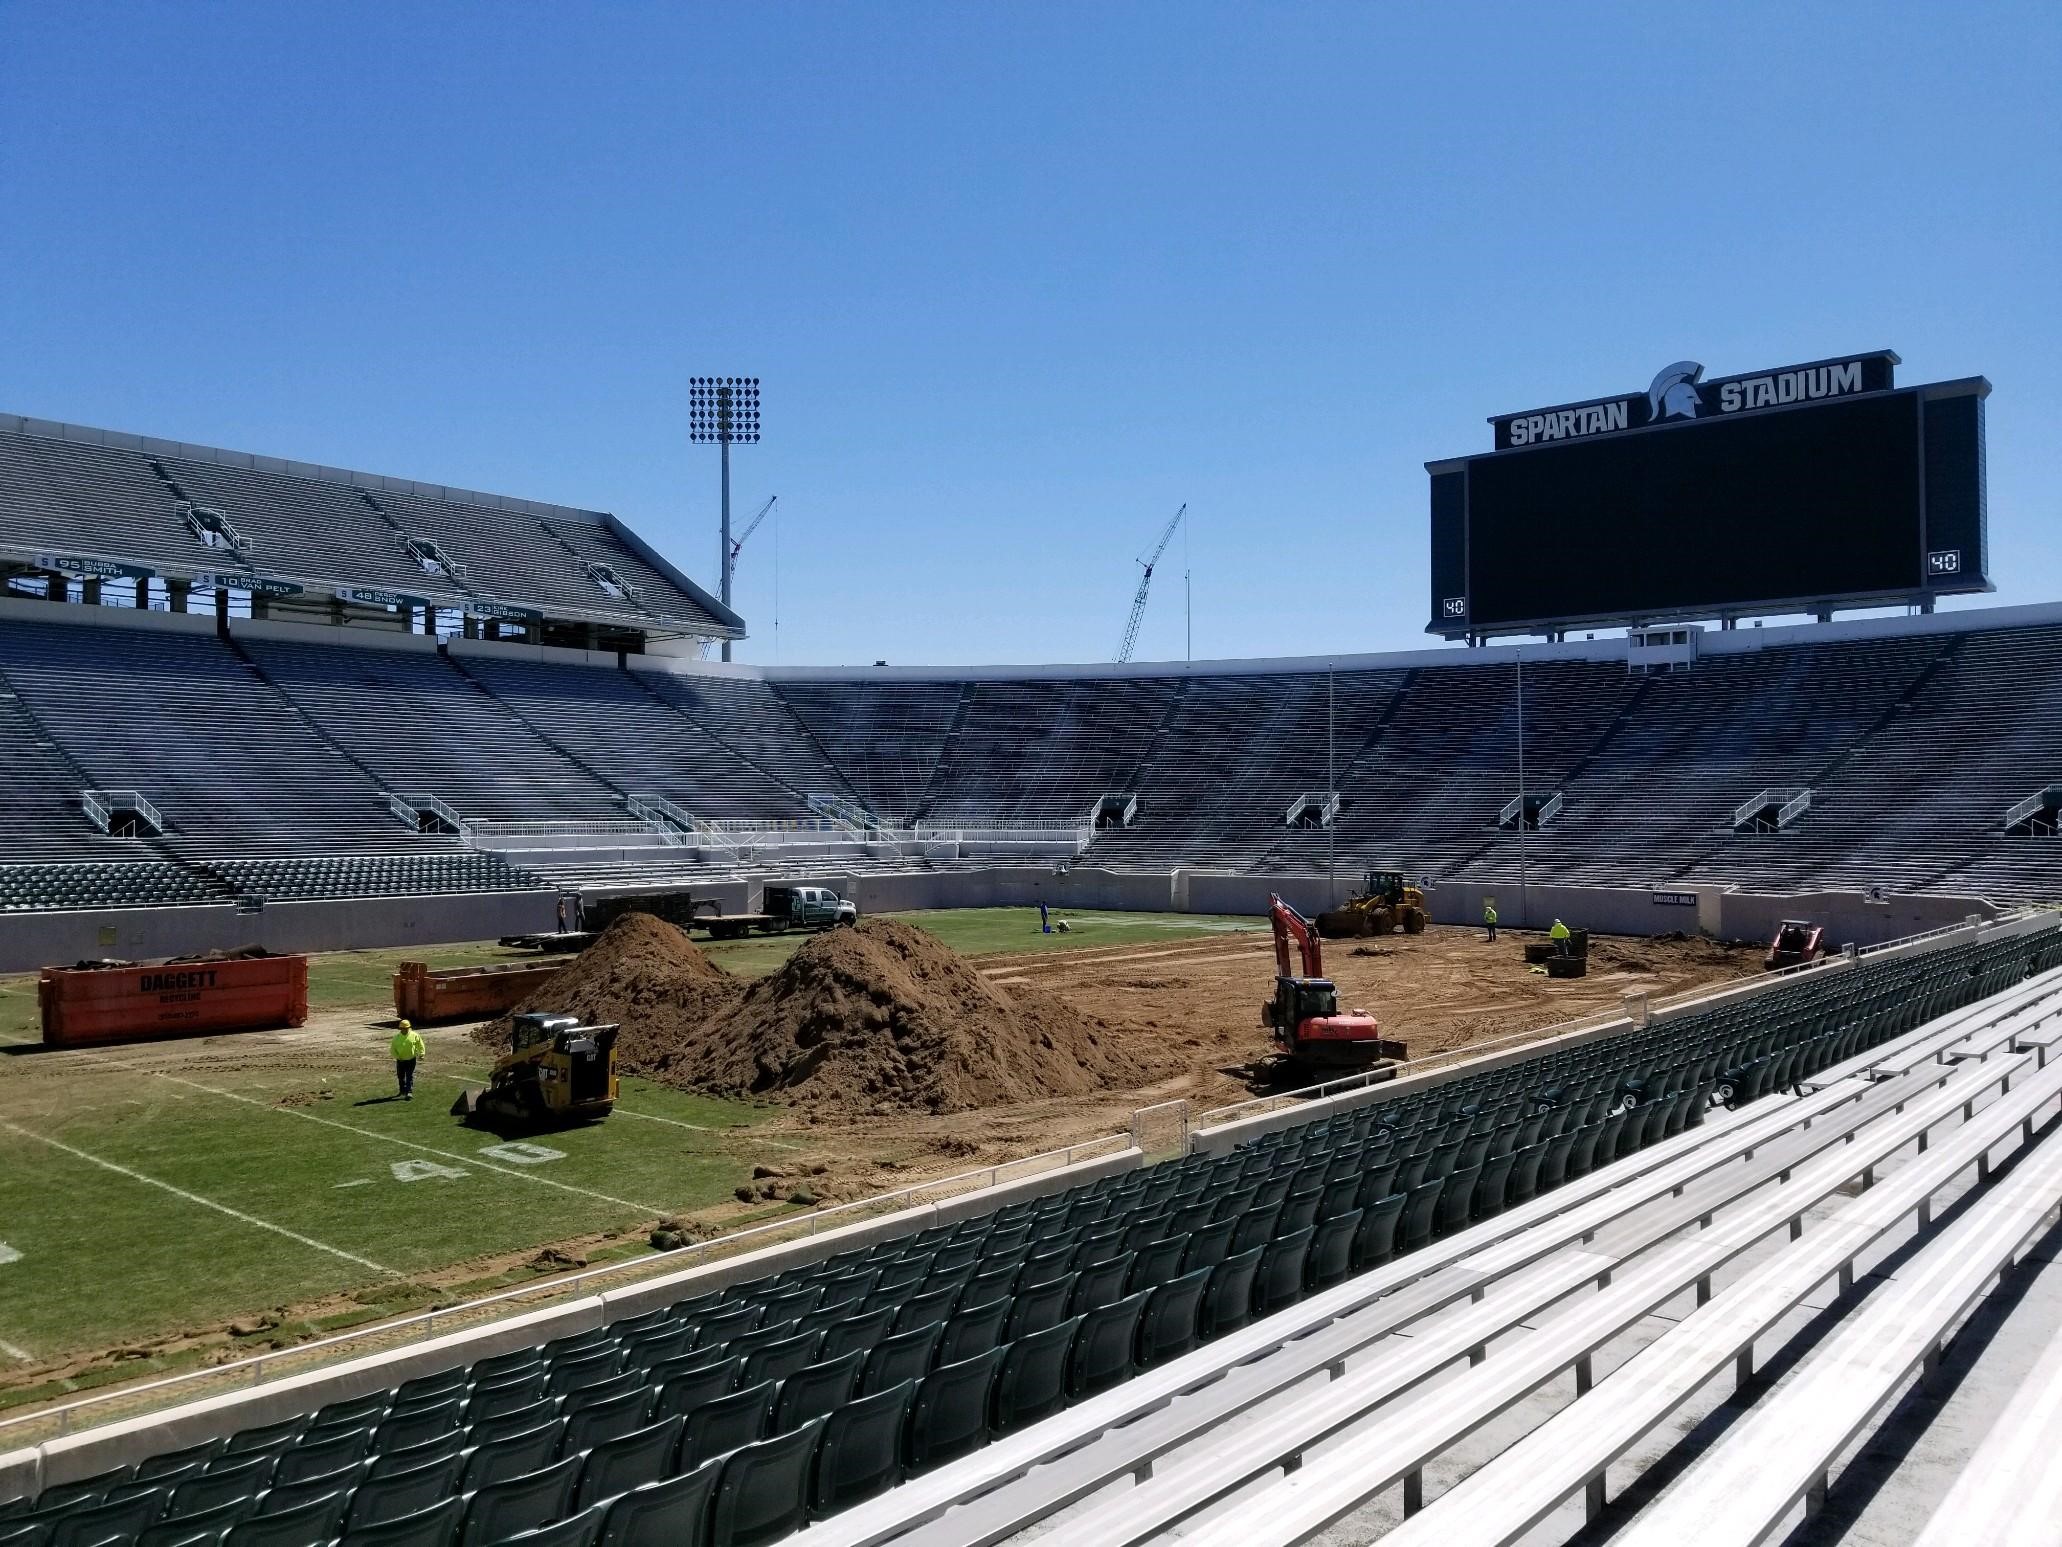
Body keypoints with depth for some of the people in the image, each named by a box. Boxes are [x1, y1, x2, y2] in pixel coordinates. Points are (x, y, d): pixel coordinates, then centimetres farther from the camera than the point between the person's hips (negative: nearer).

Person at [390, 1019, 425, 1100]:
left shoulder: (414, 1035, -5)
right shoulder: (396, 1037, -4)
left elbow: (420, 1045, 6)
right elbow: (392, 1049, 1)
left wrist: (421, 1053, -5)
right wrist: (397, 1056, -13)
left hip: (411, 1060, -2)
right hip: (400, 1060, 2)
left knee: (409, 1077, -7)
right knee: (401, 1076, 13)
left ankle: (409, 1092, -11)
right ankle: (403, 1091, 33)